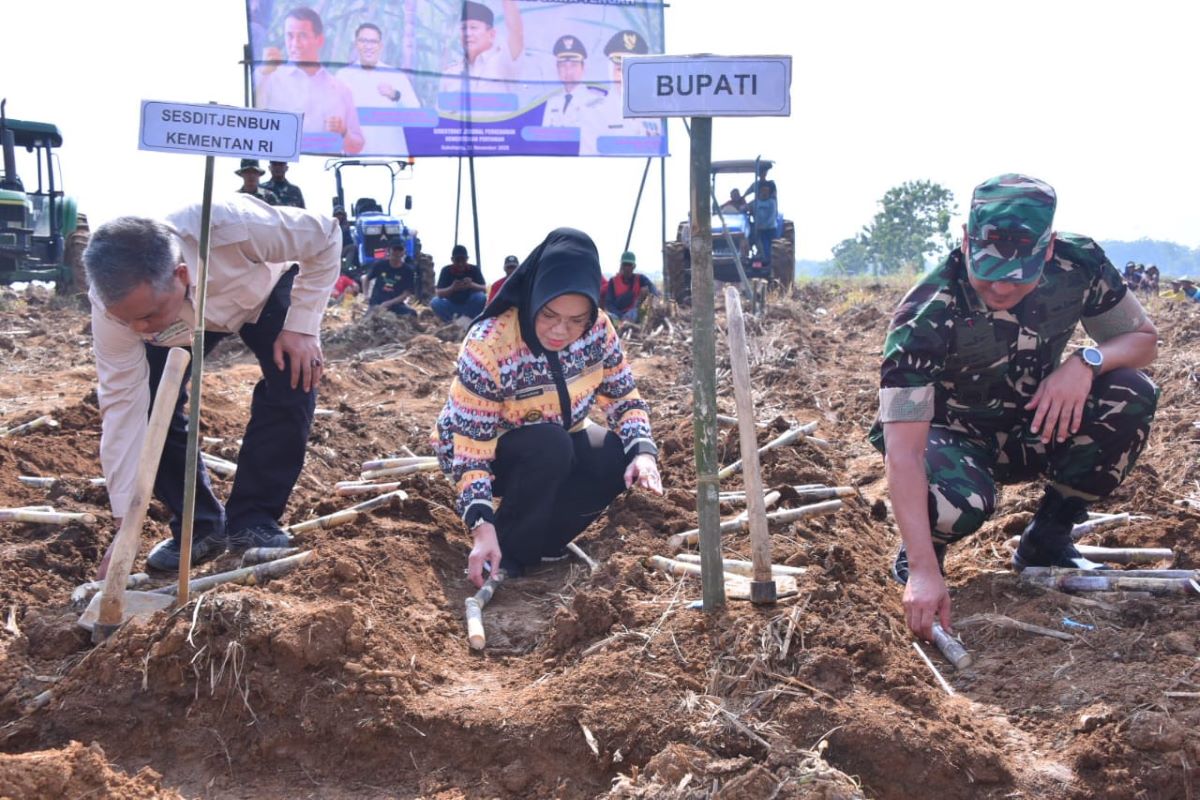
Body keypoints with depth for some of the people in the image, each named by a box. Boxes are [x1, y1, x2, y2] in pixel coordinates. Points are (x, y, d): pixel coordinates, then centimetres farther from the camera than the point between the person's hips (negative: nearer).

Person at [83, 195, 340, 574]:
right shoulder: (115, 302, -37)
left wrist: (302, 326, -31)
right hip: (180, 322, 1)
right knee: (150, 405, -18)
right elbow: (123, 405, -31)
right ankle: (198, 527, 2)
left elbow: (325, 237, -28)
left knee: (293, 388, -23)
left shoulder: (234, 228, -47)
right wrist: (125, 527, -30)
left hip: (266, 289, -1)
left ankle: (251, 522, -6)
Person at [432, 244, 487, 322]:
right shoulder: (446, 270, -12)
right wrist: (452, 288, -40)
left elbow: (484, 289, -19)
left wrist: (472, 285, -40)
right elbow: (438, 293, -19)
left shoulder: (474, 269, -11)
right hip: (452, 304, 0)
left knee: (481, 297, -30)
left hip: (469, 305, 0)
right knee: (435, 302, -28)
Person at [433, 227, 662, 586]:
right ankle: (506, 552, -14)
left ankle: (544, 535, 1)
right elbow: (469, 448, -32)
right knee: (550, 445, -34)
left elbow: (625, 399, -8)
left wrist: (643, 452, -28)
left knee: (621, 457, -21)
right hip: (478, 450, -5)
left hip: (558, 448, 5)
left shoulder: (598, 330, -19)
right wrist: (482, 527, -40)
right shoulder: (488, 346, -34)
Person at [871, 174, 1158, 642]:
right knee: (960, 501, -39)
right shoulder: (926, 317, -32)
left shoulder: (1080, 265, -20)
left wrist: (1087, 361, -29)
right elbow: (903, 452, -38)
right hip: (953, 436, -4)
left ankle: (1046, 540, -3)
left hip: (1031, 434, 5)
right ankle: (919, 549, 0)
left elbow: (1144, 339, -4)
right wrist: (924, 572, -47)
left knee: (1130, 396, -23)